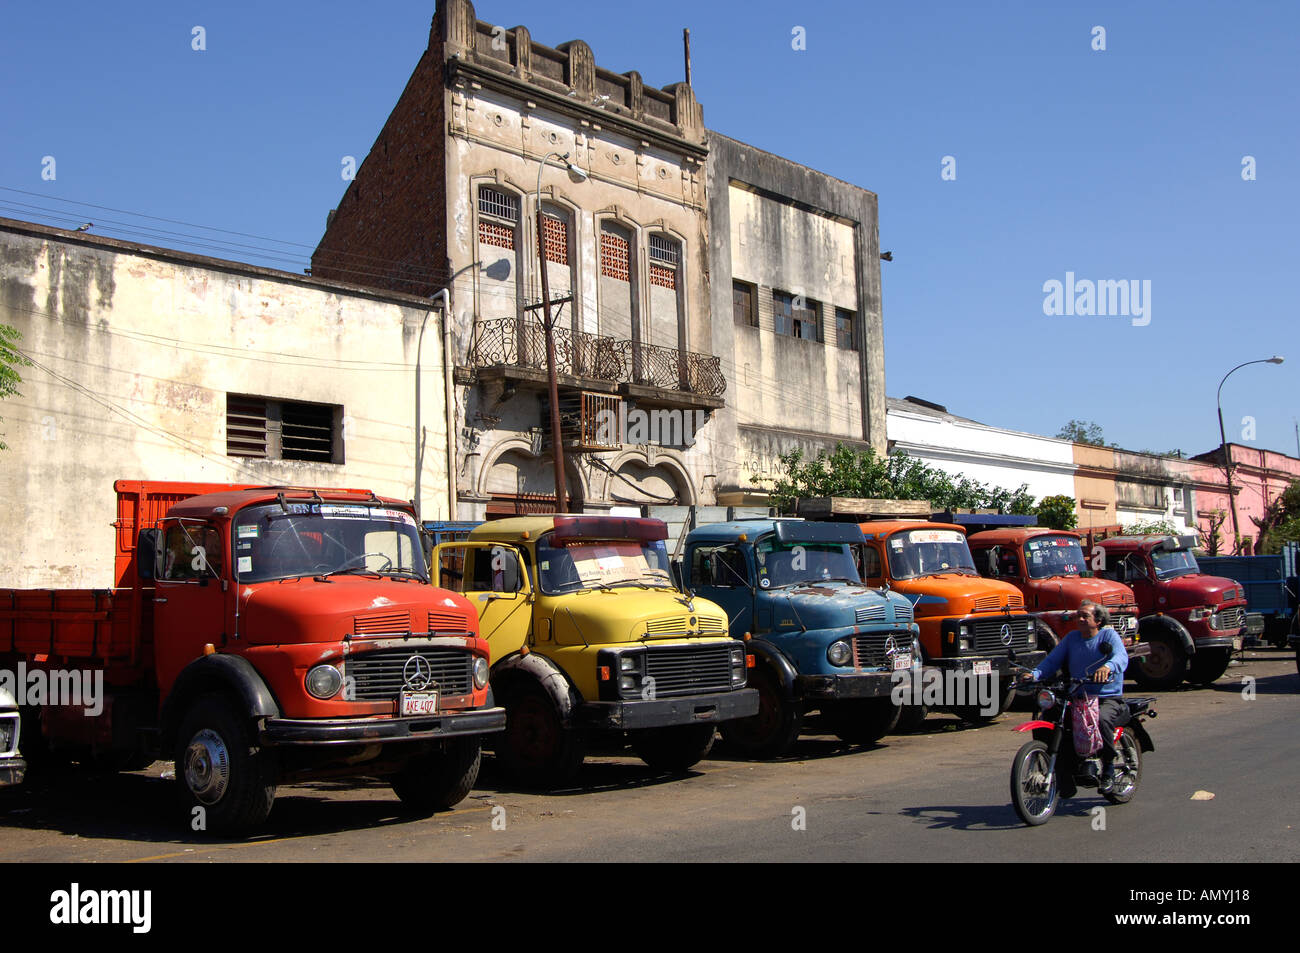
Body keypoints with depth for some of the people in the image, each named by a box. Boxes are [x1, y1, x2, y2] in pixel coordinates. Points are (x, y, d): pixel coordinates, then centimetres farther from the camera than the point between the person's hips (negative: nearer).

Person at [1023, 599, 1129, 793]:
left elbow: (1121, 657, -19)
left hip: (1108, 698, -5)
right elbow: (1052, 660, 5)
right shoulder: (1072, 637, 13)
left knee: (1102, 719, -36)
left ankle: (1108, 771, -14)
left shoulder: (1109, 635, 0)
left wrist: (1108, 667, -43)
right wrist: (1035, 674, -16)